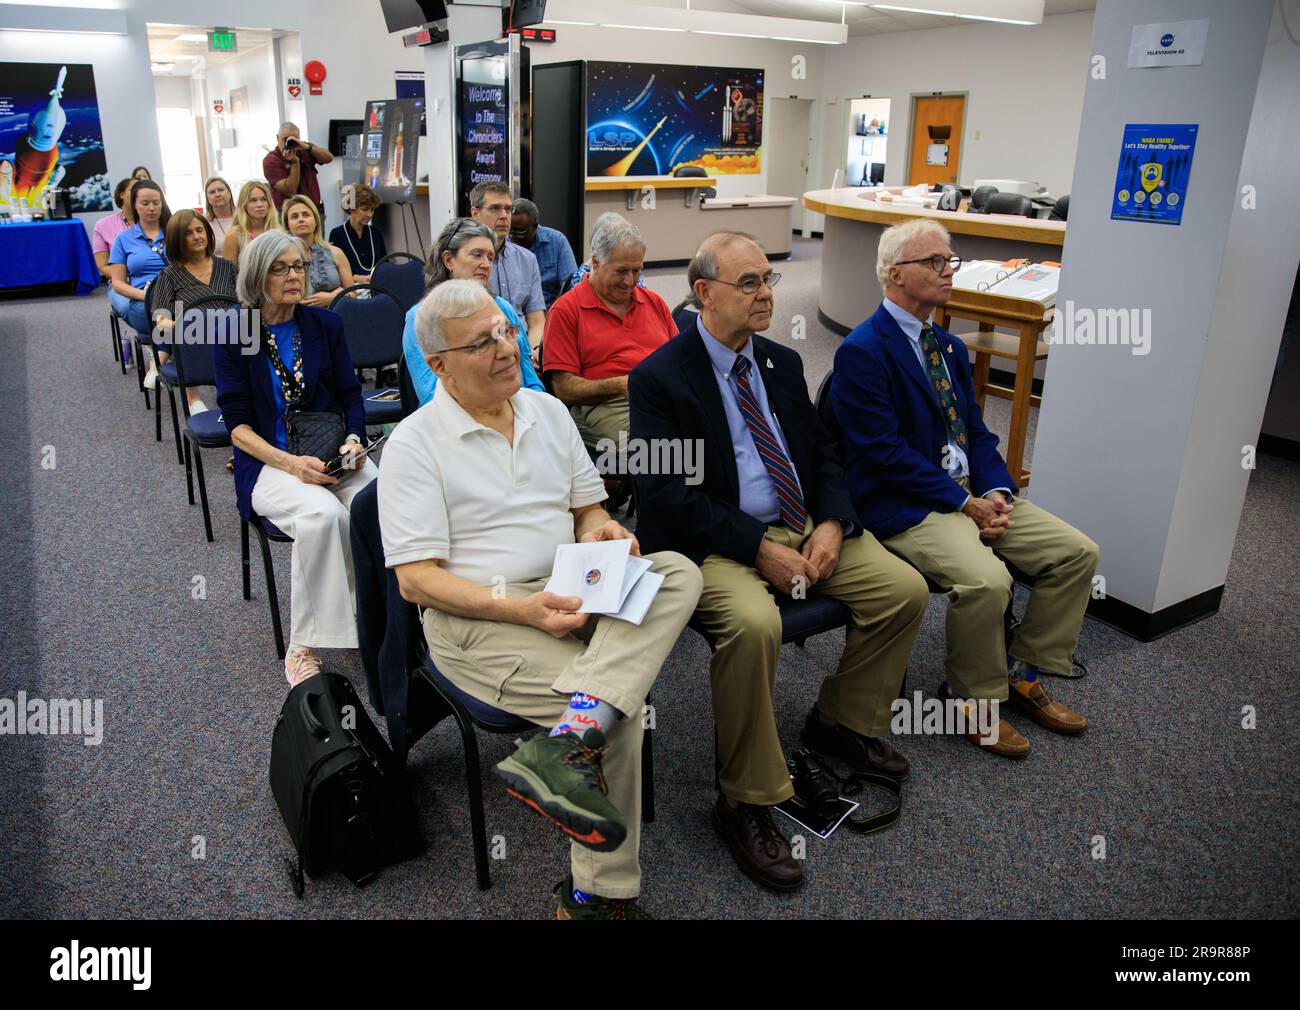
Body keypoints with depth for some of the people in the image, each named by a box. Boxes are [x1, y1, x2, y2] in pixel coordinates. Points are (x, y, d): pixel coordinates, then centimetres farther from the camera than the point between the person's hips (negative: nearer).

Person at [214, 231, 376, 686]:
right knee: (323, 514, -36)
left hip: (333, 456, 3)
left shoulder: (326, 325, 11)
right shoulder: (235, 335, 2)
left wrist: (354, 441, -11)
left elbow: (351, 397, 12)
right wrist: (291, 463, -18)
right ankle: (302, 645, -23)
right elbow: (238, 423, -2)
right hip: (268, 464, -3)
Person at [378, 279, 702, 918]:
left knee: (677, 572, -24)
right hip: (475, 619, -5)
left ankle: (565, 743, -38)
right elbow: (416, 579, -10)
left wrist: (601, 529, -8)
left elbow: (587, 509, 19)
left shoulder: (547, 411, 14)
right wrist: (523, 609, -23)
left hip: (568, 595, 6)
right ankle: (598, 893, -12)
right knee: (620, 706, -26)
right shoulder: (413, 444, -4)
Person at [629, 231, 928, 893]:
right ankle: (745, 802, -13)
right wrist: (760, 548, -22)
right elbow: (668, 494, -16)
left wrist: (832, 524, -6)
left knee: (905, 590, -6)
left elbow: (822, 453, 15)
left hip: (803, 527, 7)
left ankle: (842, 722, 19)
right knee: (753, 624, -35)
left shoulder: (782, 363, 12)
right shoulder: (658, 378, -9)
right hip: (714, 542, -7)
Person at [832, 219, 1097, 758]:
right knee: (986, 580, -30)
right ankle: (972, 698, -2)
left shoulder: (949, 346, 15)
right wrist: (966, 504, -17)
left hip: (973, 493, 9)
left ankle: (1023, 675, 16)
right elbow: (887, 452, -18)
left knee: (1077, 552, 0)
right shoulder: (862, 351, -12)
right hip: (904, 505, -9)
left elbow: (976, 431, 14)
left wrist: (996, 491, -5)